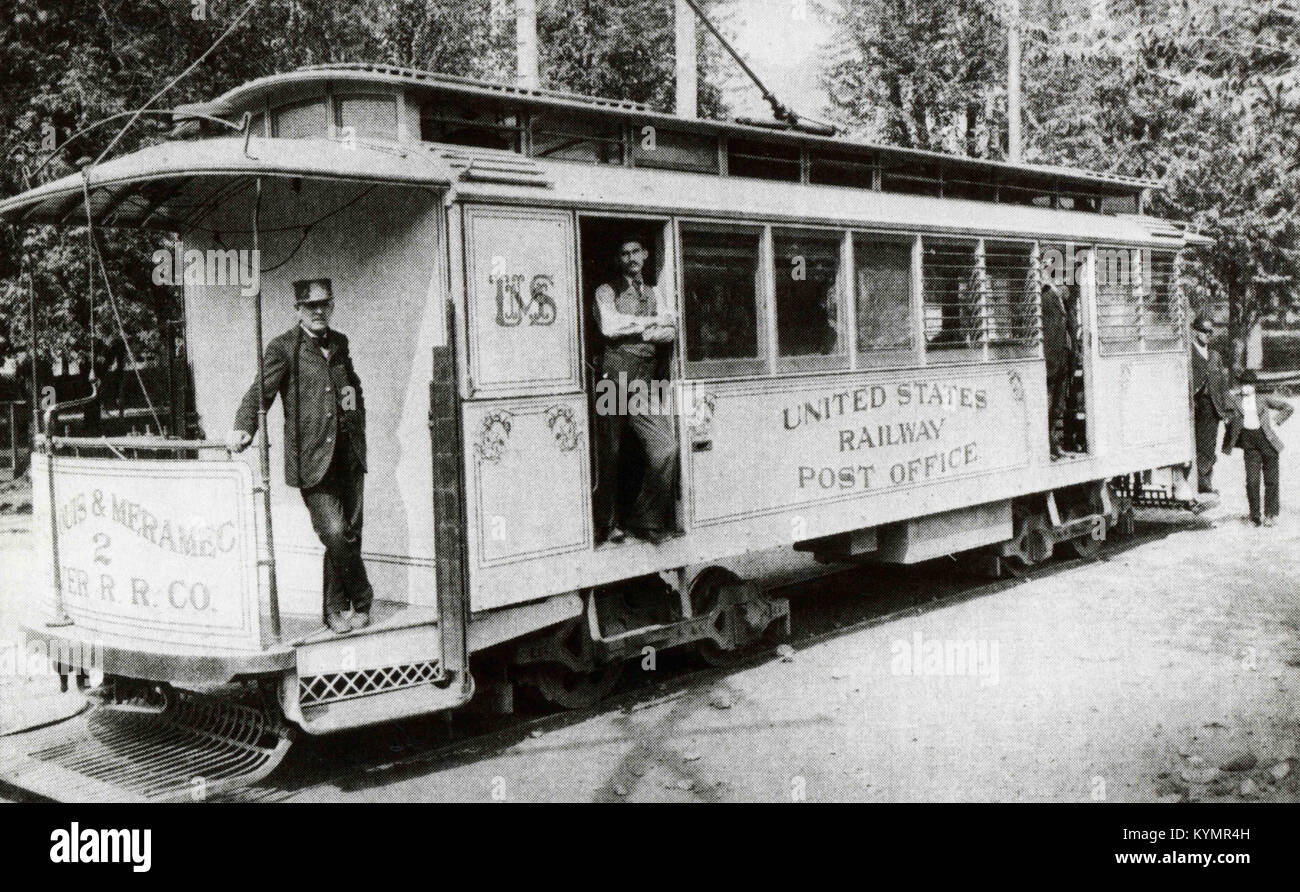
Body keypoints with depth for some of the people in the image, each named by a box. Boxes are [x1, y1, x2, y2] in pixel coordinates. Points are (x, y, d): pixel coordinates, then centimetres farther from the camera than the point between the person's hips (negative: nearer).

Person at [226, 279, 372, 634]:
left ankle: (335, 609, 20)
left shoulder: (340, 344, 15)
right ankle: (362, 599, 8)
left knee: (349, 533, 6)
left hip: (348, 454, 6)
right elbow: (261, 391, -10)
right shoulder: (283, 348, -2)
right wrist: (243, 427, -25)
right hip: (312, 458, -5)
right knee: (334, 532, -13)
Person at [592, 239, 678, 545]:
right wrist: (653, 322, -3)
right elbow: (609, 326, -10)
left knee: (666, 449, -9)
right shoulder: (607, 291, 9)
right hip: (616, 376, -4)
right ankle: (607, 525, 11)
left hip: (648, 381, 4)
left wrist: (637, 331, -6)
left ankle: (647, 520, 4)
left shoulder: (654, 294, 22)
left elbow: (671, 333, 9)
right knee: (610, 454, -1)